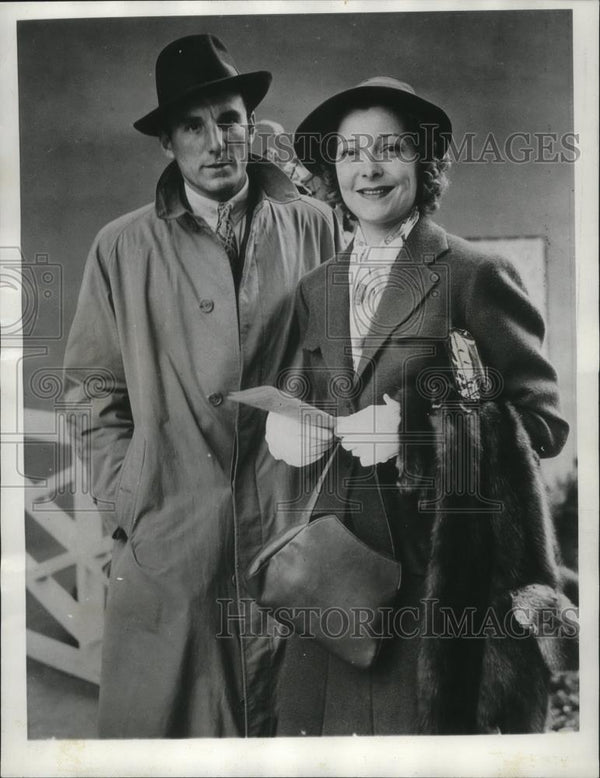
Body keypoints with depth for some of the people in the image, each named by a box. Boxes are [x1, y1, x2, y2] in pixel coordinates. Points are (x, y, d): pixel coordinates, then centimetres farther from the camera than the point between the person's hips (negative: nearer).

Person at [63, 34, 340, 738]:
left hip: (295, 531, 1)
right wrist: (123, 501, -1)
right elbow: (93, 389, 6)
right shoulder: (122, 249, 2)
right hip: (165, 540, 0)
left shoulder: (315, 227, 2)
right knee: (157, 719, 11)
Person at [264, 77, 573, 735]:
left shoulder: (476, 276, -5)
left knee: (428, 719, 5)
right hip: (334, 557, 5)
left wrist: (415, 431, -17)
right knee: (322, 718, 9)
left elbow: (544, 420, -7)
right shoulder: (314, 289, 11)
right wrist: (288, 428, -5)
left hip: (438, 563, -4)